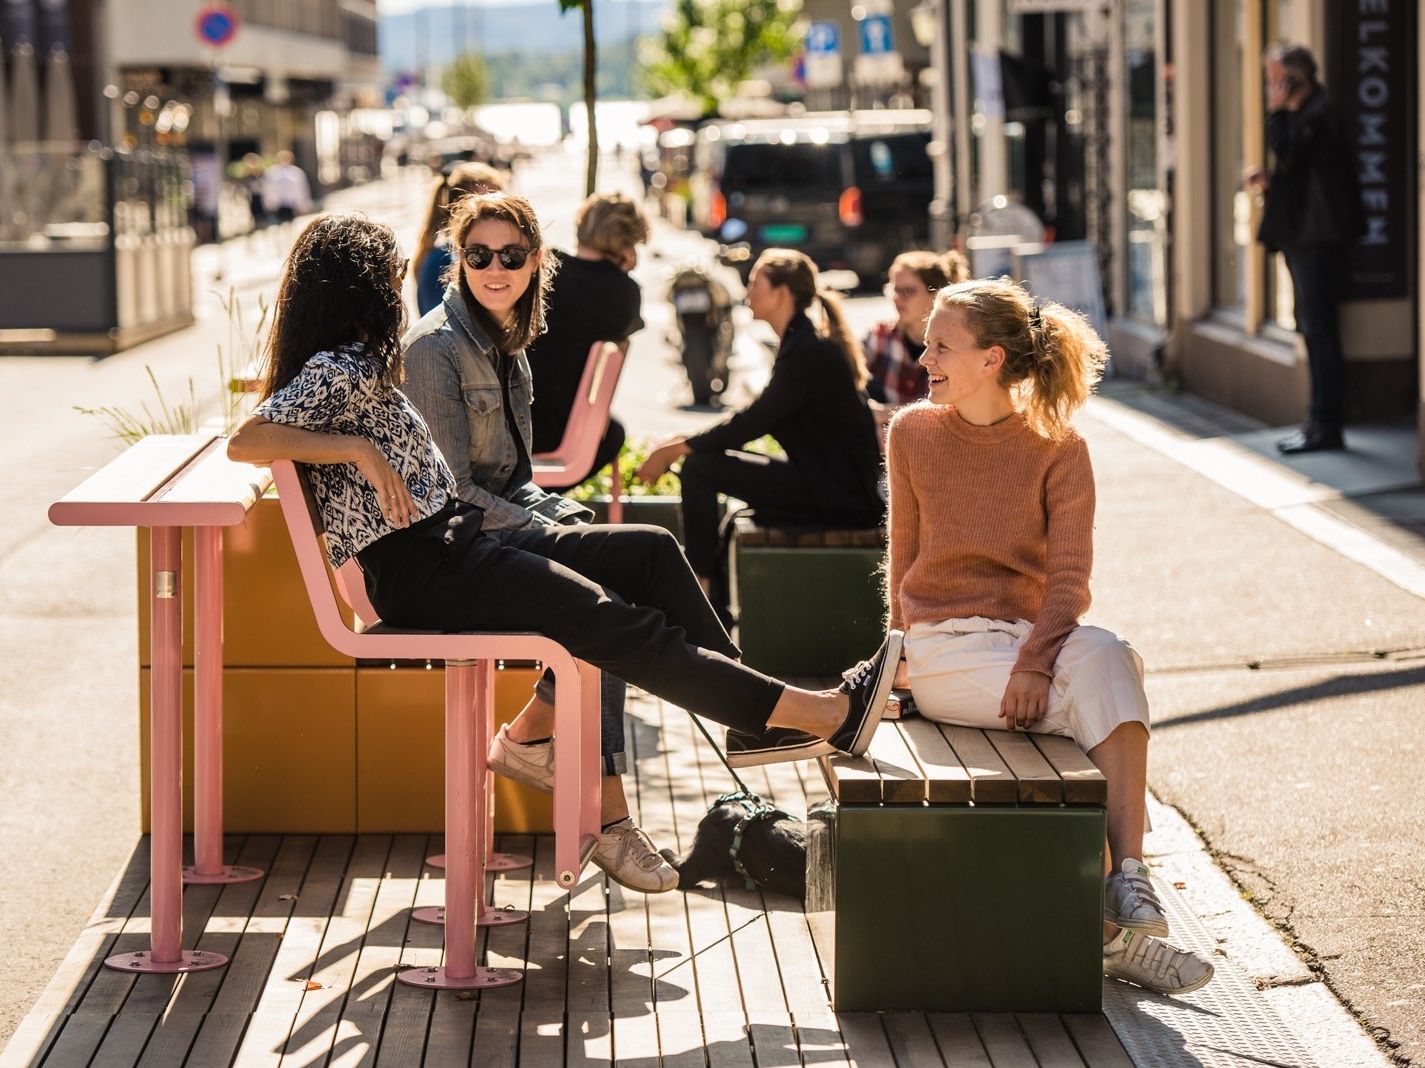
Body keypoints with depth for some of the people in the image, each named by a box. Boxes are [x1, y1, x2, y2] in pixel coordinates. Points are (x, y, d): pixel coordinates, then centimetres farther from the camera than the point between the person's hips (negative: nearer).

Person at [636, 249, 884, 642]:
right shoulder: (803, 344, 14)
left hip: (839, 496, -10)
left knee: (699, 469, -12)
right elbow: (758, 418, 16)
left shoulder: (809, 351, -18)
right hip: (836, 487, 10)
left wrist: (677, 449, -9)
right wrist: (683, 442, 8)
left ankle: (700, 586, -1)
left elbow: (752, 423, -18)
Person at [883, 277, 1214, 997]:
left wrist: (1035, 663, -22)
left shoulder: (1057, 450, 2)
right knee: (1102, 694, -30)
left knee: (1108, 659, -35)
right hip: (943, 649, -1)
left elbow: (1069, 578, -6)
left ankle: (1127, 877, -38)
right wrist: (905, 649, 3)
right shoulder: (912, 434, 6)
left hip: (1032, 637, 1)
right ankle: (1119, 921, -28)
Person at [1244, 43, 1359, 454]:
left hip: (1318, 236, -11)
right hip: (1302, 235, 11)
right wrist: (1269, 182, 9)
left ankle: (1325, 425, -8)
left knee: (1318, 328, -9)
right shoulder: (1302, 114, 19)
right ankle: (1321, 422, 16)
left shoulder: (1318, 115, -13)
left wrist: (1277, 112, -14)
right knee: (1313, 329, 12)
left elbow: (1286, 153, -25)